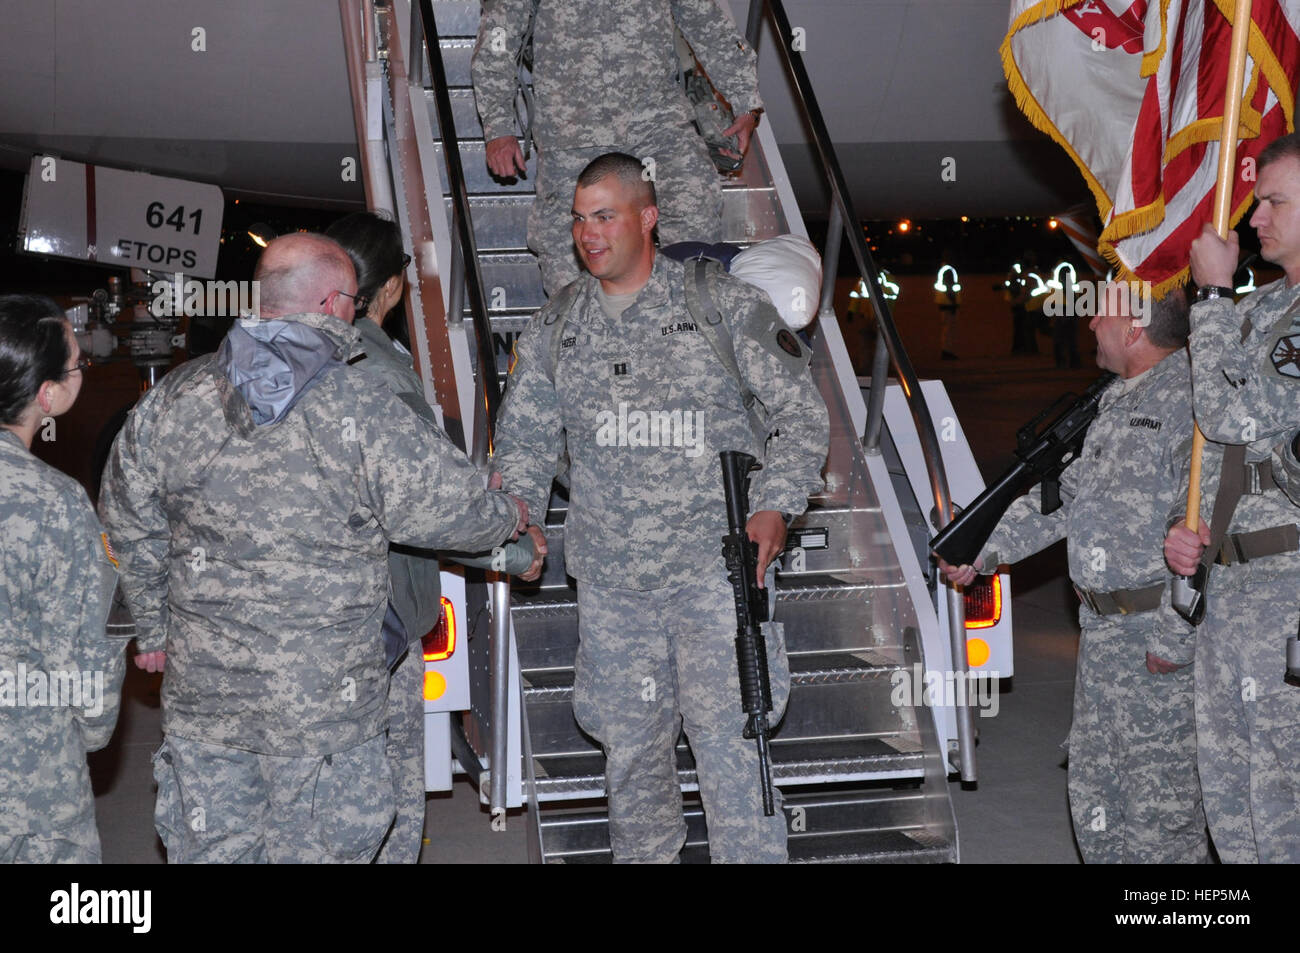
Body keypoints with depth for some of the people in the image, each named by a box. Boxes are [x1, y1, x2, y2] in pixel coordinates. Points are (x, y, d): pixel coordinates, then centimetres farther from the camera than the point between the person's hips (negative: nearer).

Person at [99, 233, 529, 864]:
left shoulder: (171, 401, 0)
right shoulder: (365, 415, -15)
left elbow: (129, 525, 10)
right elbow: (453, 511, -7)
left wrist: (154, 628, 23)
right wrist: (510, 518, 16)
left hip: (201, 691, 4)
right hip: (325, 703, -4)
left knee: (210, 847, 17)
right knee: (313, 850, 11)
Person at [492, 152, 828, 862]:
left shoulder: (728, 309, -1)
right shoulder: (552, 330, 9)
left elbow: (802, 415, 1)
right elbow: (524, 441, 16)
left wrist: (774, 506, -12)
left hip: (717, 571, -3)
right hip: (609, 583, 4)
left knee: (730, 743, -5)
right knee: (628, 745, 13)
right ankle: (643, 855, 33)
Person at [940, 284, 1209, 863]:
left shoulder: (1189, 398, -16)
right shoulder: (1118, 401, 16)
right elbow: (1066, 494, 22)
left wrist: (1173, 638, -22)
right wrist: (986, 553, 14)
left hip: (1158, 639, -9)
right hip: (1103, 628, 9)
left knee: (1157, 800, 0)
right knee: (1094, 795, 16)